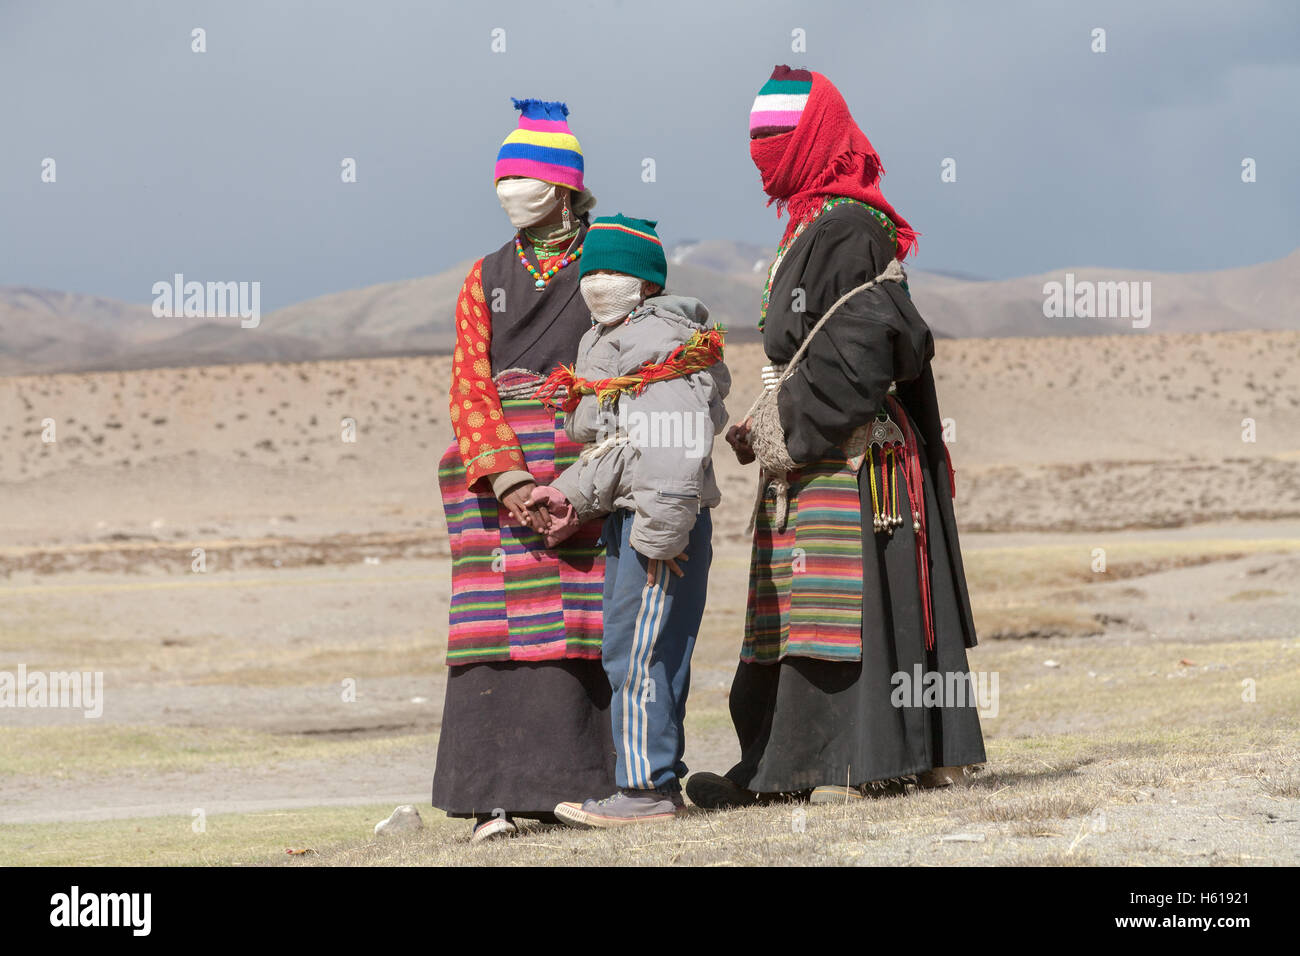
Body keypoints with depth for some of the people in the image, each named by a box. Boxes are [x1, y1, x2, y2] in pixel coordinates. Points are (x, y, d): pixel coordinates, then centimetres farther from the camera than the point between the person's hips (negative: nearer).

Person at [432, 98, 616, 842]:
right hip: (493, 470, 2)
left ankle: (568, 783, -6)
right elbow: (469, 386, 5)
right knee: (502, 627, -6)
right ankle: (501, 794, -8)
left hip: (584, 470, -2)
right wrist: (508, 480, -12)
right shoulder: (488, 278, 15)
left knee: (577, 629, -9)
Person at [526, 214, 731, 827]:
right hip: (627, 521, 10)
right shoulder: (604, 345, 18)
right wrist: (573, 495, 4)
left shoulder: (664, 346, -14)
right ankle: (656, 779, 21)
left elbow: (671, 452, -21)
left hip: (663, 524, -10)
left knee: (634, 651, -10)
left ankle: (647, 789, -7)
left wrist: (659, 535, -25)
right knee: (650, 652, 14)